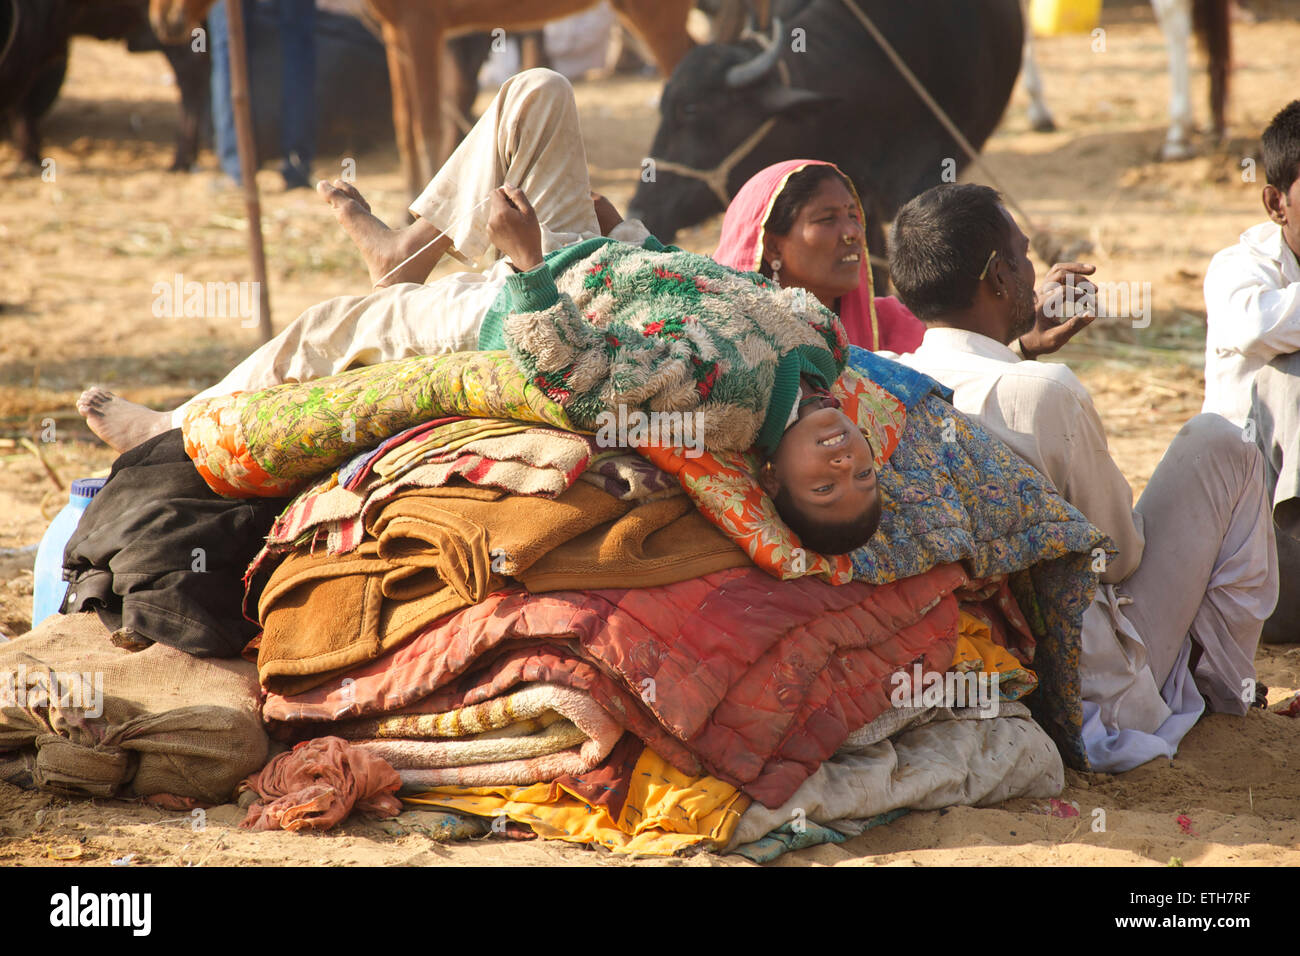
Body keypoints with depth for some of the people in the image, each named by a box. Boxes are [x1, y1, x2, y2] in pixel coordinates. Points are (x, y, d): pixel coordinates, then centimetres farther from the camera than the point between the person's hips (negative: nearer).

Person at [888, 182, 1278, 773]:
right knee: (1215, 442, 7)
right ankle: (1223, 679, 20)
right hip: (1094, 696, -7)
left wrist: (1023, 350, 18)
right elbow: (1121, 555, -10)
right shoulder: (1048, 393, -25)